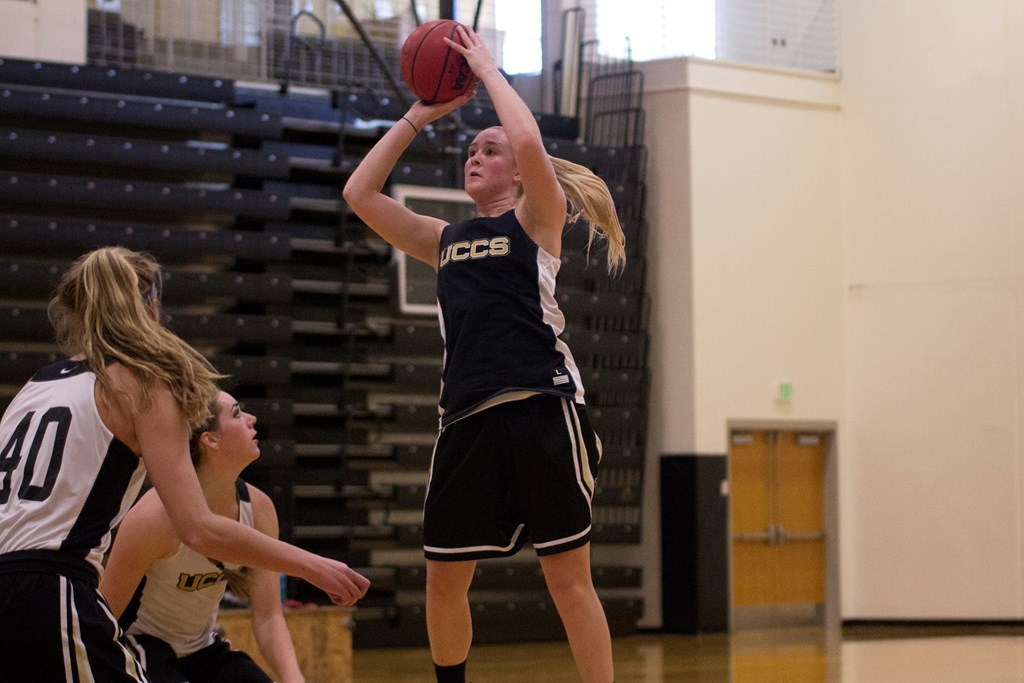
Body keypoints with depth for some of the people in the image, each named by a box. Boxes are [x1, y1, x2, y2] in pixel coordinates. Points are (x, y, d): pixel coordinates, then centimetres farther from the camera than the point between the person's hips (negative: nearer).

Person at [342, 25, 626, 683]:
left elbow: (530, 144, -13)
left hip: (541, 408, -6)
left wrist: (487, 69, 0)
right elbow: (360, 194, 17)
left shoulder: (536, 221, 6)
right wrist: (416, 117, 17)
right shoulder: (444, 240, 21)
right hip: (468, 417, 6)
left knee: (569, 576, -5)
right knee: (444, 579, 7)